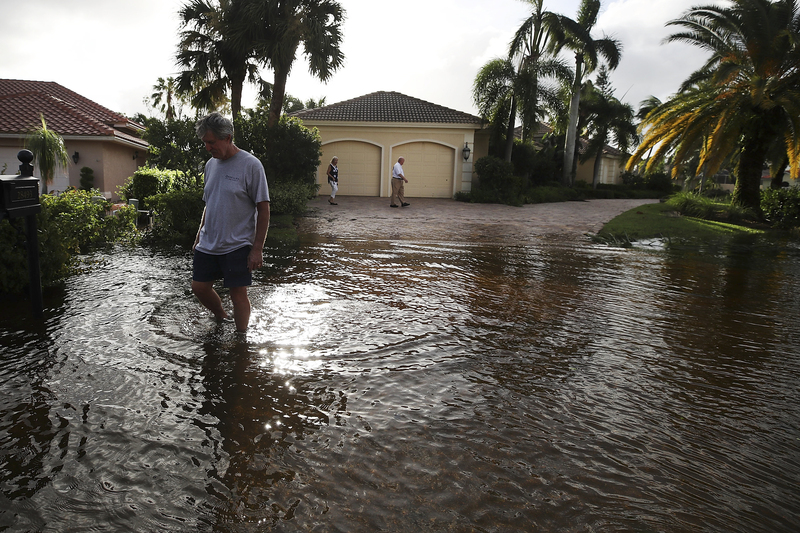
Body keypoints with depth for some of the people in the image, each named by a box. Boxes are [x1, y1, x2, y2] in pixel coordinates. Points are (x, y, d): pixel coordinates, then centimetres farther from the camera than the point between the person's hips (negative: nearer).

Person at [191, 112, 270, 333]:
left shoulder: (251, 165, -11)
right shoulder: (211, 164, 10)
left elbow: (263, 209, -11)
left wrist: (257, 249, -14)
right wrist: (199, 236, 17)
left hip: (237, 246, -7)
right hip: (208, 244, 7)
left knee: (238, 294, 0)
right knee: (199, 287, 11)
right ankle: (222, 318, 37)